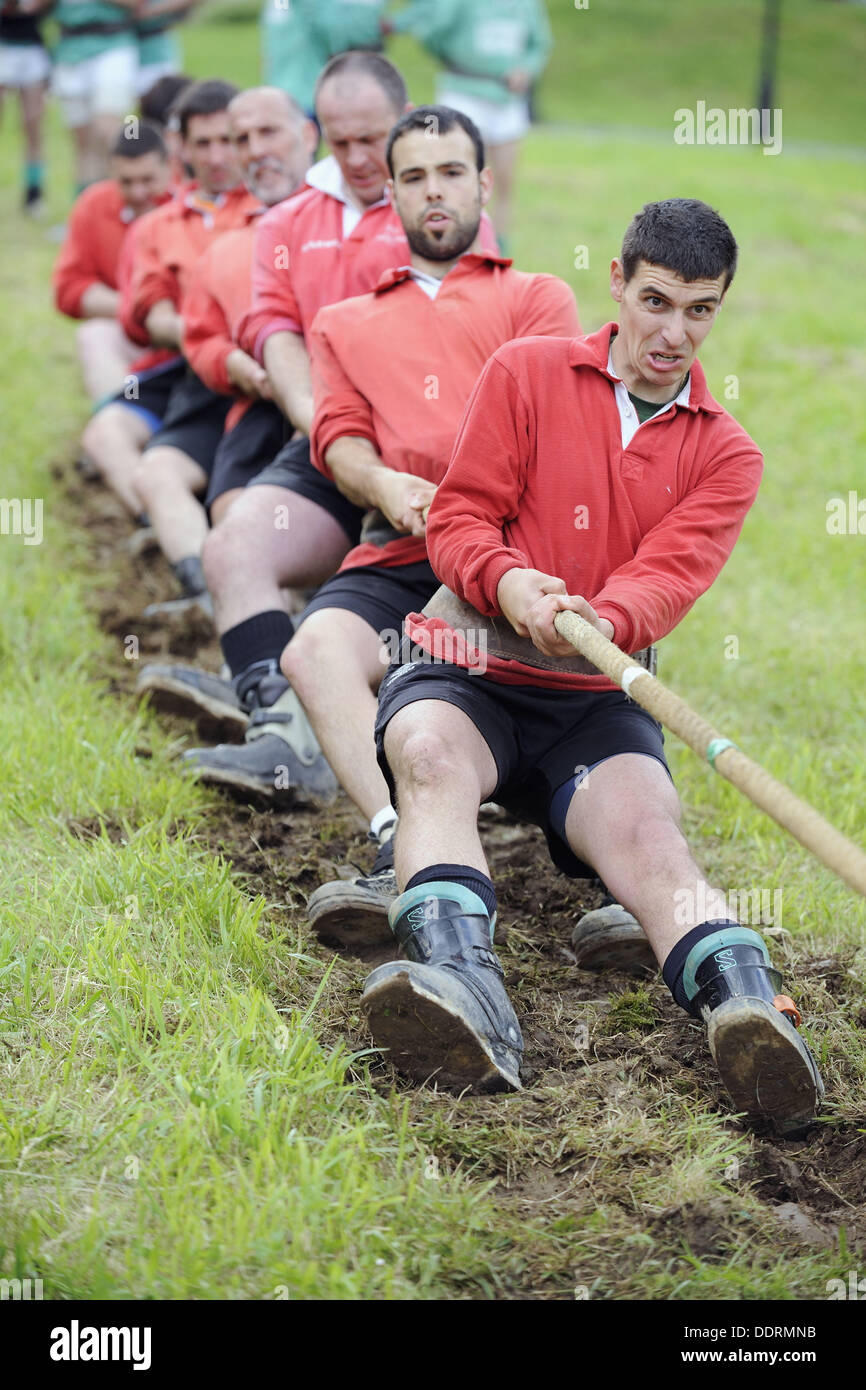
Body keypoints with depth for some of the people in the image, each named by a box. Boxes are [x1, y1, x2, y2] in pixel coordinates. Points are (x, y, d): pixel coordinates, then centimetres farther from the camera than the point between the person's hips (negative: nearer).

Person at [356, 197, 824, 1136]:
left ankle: (745, 1003, -58)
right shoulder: (525, 372, 8)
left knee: (642, 821, -30)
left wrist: (595, 620, -29)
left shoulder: (724, 455, 11)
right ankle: (459, 986, -58)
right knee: (430, 752, -35)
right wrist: (507, 583, -22)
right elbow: (458, 516, 2)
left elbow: (668, 576, -4)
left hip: (596, 702, 1)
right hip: (465, 669, 0)